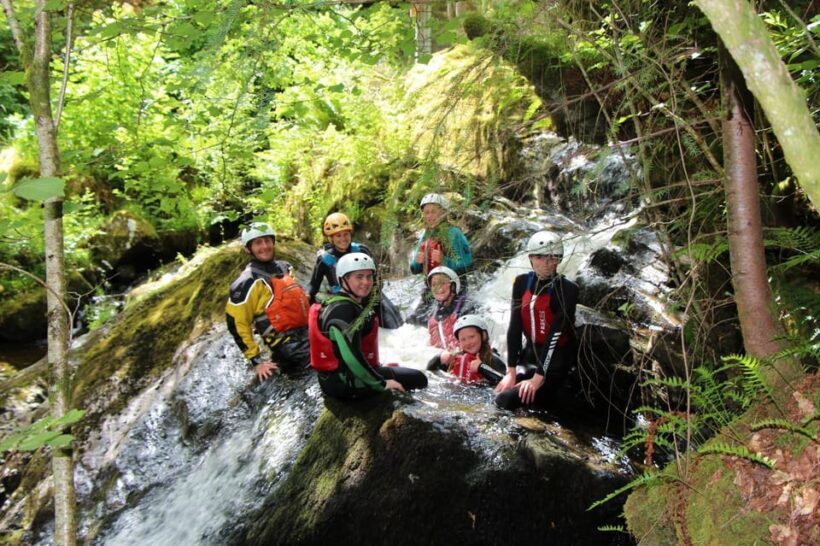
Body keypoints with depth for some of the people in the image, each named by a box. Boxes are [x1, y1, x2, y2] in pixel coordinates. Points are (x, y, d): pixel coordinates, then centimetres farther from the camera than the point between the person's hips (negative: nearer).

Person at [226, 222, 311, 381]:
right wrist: (257, 360, -10)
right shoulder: (249, 281, -9)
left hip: (308, 335, 9)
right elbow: (235, 322, -10)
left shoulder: (285, 268, 15)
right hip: (289, 346, -8)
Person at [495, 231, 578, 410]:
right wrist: (511, 371, -10)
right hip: (530, 352, 6)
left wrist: (539, 376, -24)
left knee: (507, 401, -19)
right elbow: (514, 326, -5)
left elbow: (555, 333, -20)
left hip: (556, 358, -6)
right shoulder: (522, 282, 0)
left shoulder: (567, 289, -15)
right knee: (500, 394, -10)